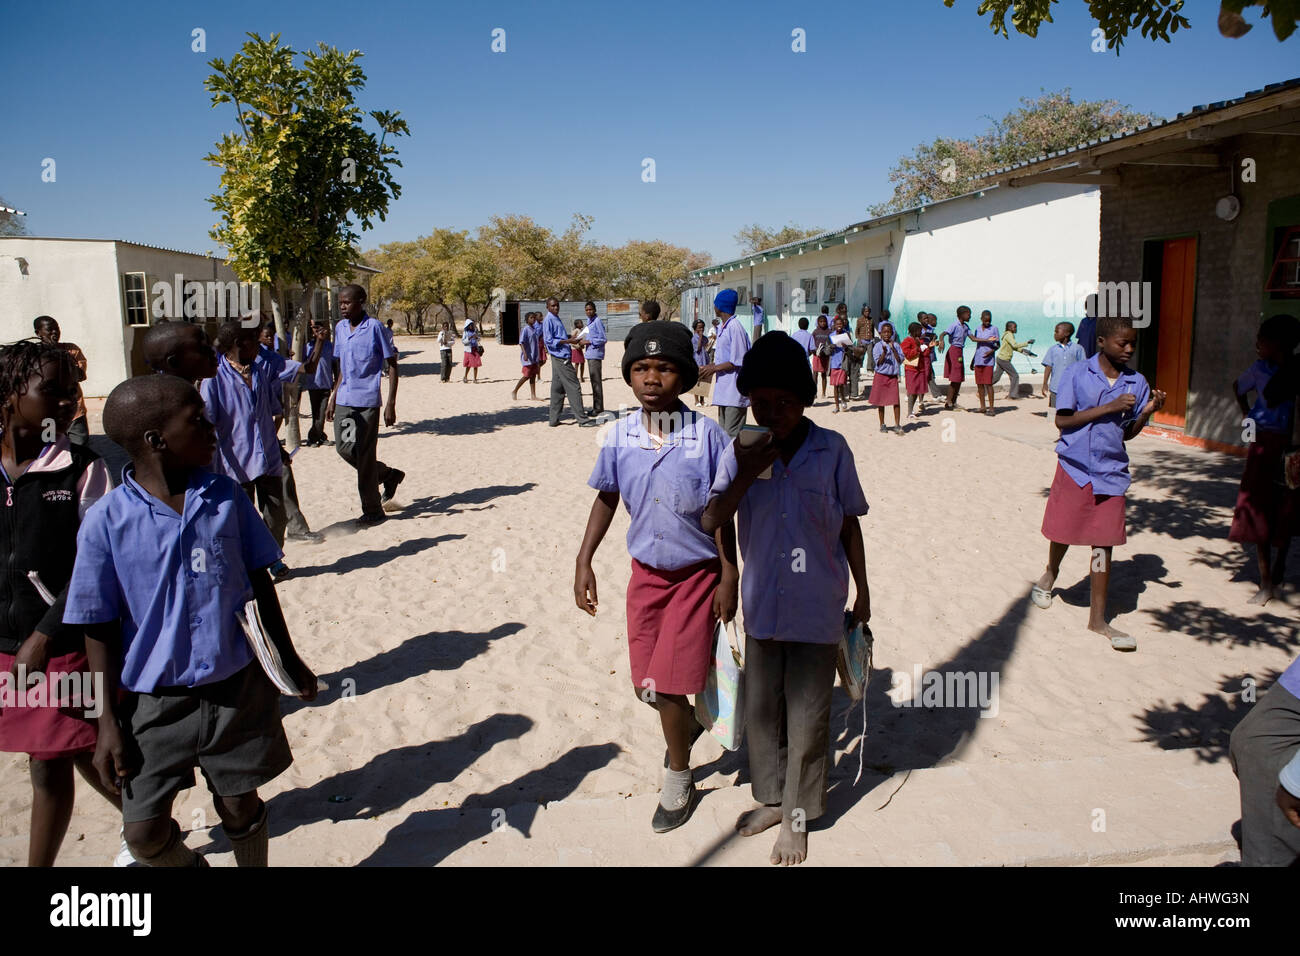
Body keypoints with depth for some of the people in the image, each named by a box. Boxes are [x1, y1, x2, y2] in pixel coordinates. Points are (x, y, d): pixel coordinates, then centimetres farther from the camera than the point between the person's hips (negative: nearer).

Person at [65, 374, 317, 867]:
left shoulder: (225, 497, -4)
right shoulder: (106, 522, -13)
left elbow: (259, 583, 7)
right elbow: (100, 629, -6)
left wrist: (289, 659, 14)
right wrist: (109, 721, -4)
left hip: (239, 687, 2)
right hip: (156, 701, -1)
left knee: (240, 808, 14)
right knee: (145, 834, 6)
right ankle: (188, 863, 37)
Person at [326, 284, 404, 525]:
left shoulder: (374, 327, -9)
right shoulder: (340, 328, 11)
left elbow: (392, 365, -8)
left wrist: (391, 404, -13)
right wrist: (333, 398, 17)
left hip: (367, 400, -7)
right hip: (344, 400, 7)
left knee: (365, 455, -2)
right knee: (344, 448, 7)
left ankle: (372, 510, 10)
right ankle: (388, 475, 28)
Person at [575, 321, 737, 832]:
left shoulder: (706, 435, -15)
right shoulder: (619, 435, -6)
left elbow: (722, 512, -9)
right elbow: (606, 499, 7)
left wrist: (729, 580, -8)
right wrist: (584, 562, 4)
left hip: (697, 574, -4)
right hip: (645, 573, 4)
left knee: (668, 687, -3)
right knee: (648, 687, 12)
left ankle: (678, 778, 24)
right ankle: (690, 721, 47)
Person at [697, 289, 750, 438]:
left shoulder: (734, 328, -15)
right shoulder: (721, 328, 15)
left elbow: (737, 362, -17)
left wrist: (714, 368, -12)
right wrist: (710, 366, 7)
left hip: (734, 391, -10)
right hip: (724, 389, 10)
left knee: (732, 435, -9)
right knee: (723, 433, 15)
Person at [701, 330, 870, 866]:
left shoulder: (832, 451, -8)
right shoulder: (742, 453, -5)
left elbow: (849, 525, 1)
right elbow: (710, 521, -11)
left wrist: (862, 592, 7)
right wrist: (747, 474, -22)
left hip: (817, 610, -2)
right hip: (762, 607, 2)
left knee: (807, 719, 10)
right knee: (761, 709, 16)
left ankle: (797, 817, 30)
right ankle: (772, 798, 39)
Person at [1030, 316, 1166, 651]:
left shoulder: (1137, 383, 4)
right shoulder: (1077, 374, -6)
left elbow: (1128, 433, 10)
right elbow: (1062, 420, -11)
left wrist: (1147, 412, -9)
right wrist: (1110, 407, -18)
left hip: (1111, 471, 2)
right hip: (1074, 466, -2)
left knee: (1103, 542, 2)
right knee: (1062, 531, 10)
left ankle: (1098, 619, 10)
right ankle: (1050, 574, 45)